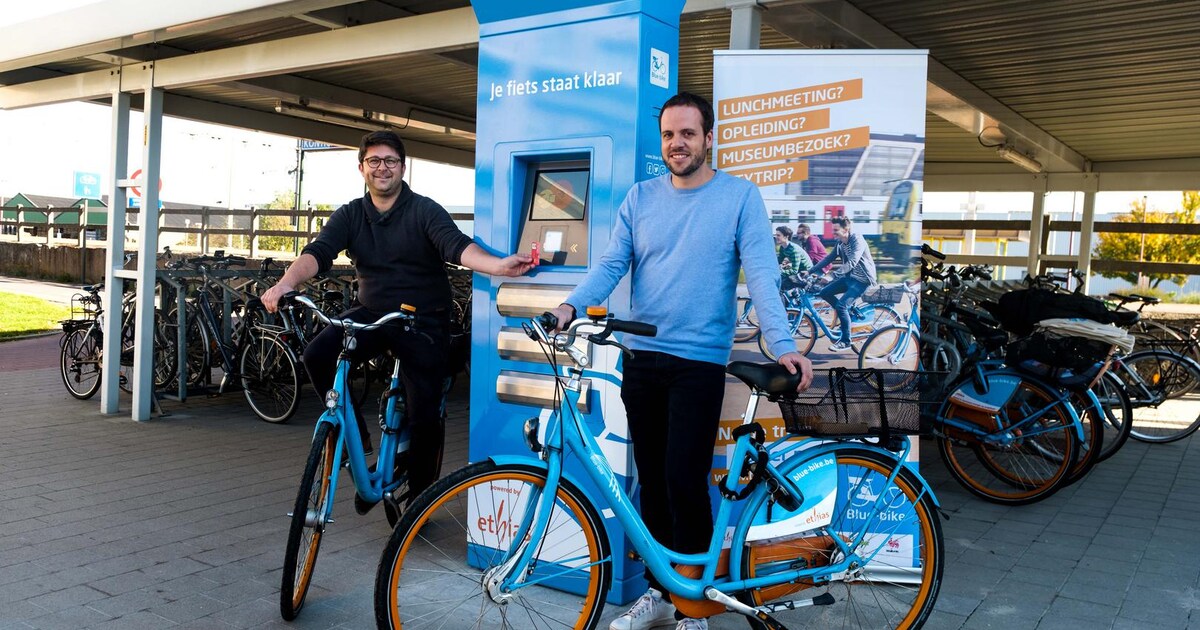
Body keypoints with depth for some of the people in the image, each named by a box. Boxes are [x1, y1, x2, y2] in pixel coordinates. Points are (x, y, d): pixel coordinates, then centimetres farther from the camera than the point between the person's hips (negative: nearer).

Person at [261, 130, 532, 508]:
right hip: (373, 314, 3)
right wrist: (287, 282, -35)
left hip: (424, 322, -3)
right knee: (317, 355, -22)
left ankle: (419, 495, 17)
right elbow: (318, 252, -13)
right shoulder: (349, 216, 2)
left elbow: (456, 245, -25)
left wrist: (498, 265, -46)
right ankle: (357, 437, -2)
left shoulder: (424, 211, -9)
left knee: (424, 415, -5)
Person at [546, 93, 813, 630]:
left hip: (699, 362, -4)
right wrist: (570, 307, -15)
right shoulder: (641, 197, 9)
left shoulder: (740, 196, -1)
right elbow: (611, 264, 2)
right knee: (652, 480, 11)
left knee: (684, 481, -7)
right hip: (641, 358, 4)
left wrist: (783, 345, -23)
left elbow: (761, 274, -10)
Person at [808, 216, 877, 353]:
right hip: (849, 276, 9)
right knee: (825, 292, -3)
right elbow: (829, 258, 11)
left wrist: (832, 275, -40)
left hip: (862, 279, -9)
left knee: (841, 305, -21)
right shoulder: (840, 243, 5)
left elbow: (851, 263, -32)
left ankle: (845, 342, -10)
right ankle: (850, 315, 12)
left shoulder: (857, 240, -20)